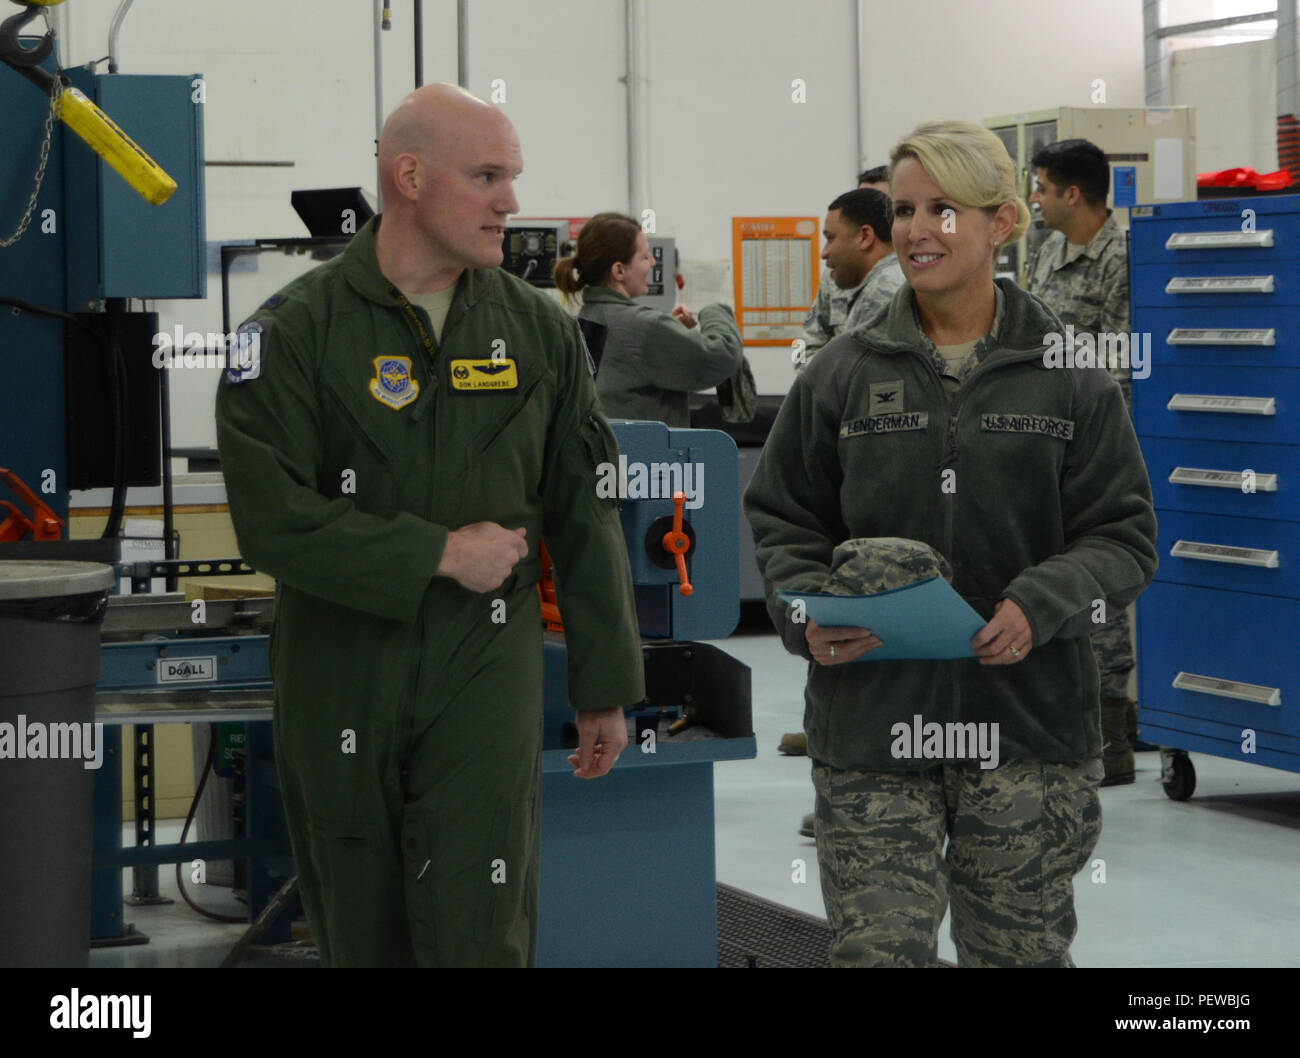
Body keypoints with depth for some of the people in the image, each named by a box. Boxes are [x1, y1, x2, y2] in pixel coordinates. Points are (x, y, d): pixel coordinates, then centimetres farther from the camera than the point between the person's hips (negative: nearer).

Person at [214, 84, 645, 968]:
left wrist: (606, 687, 10)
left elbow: (584, 519, 8)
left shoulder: (539, 329, 4)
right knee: (361, 935, 12)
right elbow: (273, 519, -14)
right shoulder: (300, 330, -5)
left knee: (479, 934, -7)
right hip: (340, 678, 0)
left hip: (486, 672, 1)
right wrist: (440, 555, -14)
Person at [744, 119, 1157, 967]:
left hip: (1030, 727, 0)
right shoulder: (841, 376, 5)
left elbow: (1124, 536, 2)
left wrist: (1040, 606, -16)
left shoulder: (1071, 379, 2)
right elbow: (783, 523, 11)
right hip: (870, 728, 0)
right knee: (879, 948, -2)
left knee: (1024, 949, 10)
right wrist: (807, 611, -9)